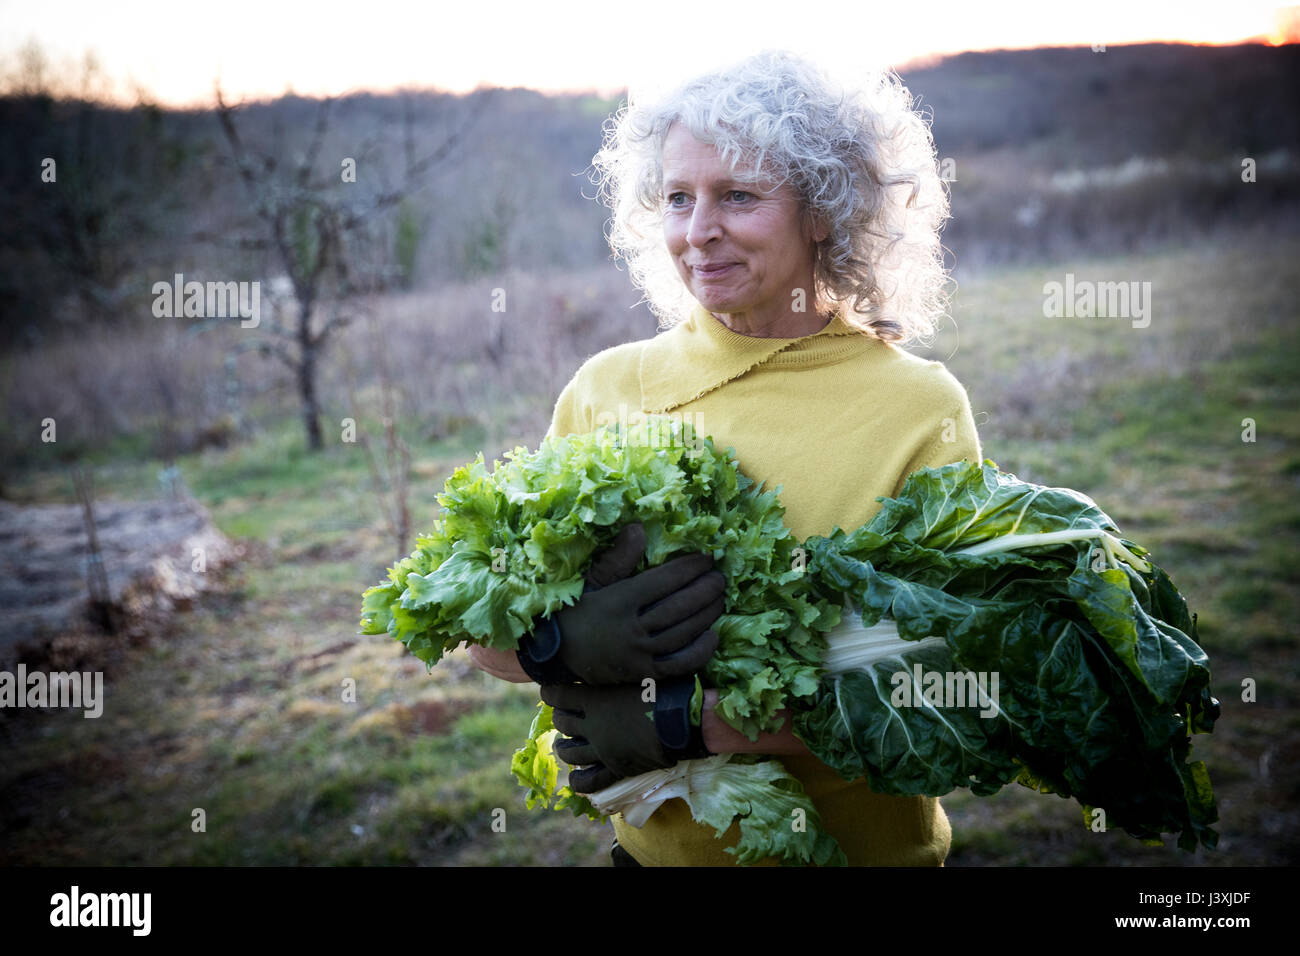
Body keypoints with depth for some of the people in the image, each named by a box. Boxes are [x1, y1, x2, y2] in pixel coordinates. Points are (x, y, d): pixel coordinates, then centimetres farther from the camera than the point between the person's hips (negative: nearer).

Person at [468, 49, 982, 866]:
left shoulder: (921, 408, -12)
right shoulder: (607, 388, -6)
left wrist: (686, 724, -23)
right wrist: (562, 641, -26)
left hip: (863, 844, -1)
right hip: (656, 843, 2)